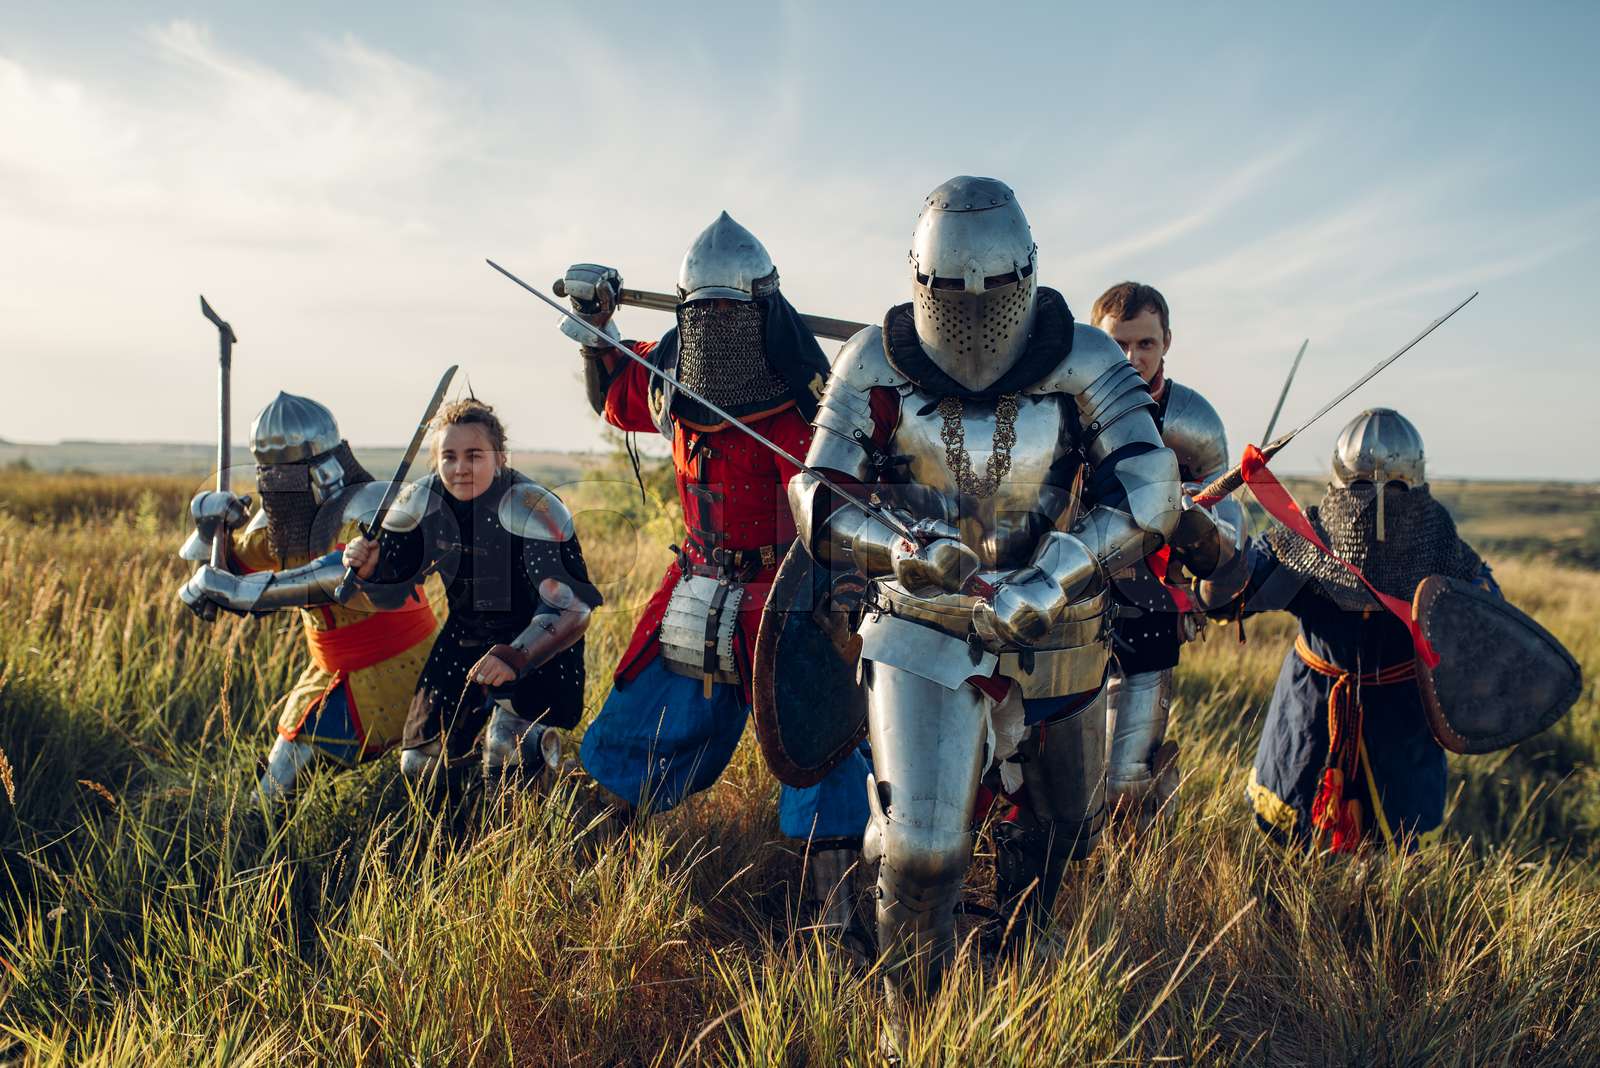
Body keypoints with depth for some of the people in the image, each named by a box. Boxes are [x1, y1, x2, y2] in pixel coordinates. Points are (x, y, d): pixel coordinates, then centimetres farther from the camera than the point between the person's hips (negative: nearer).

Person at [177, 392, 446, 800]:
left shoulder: (370, 506, -22)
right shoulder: (278, 520, 1)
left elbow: (349, 573, -40)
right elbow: (229, 573, 12)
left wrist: (243, 590, -40)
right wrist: (213, 528, -10)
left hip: (397, 671, -7)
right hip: (333, 674, 7)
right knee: (282, 776, 14)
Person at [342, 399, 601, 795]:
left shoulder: (532, 508, -26)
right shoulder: (422, 502, -9)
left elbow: (572, 606, -31)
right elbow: (390, 588, 3)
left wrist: (515, 658, -44)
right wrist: (368, 568, -20)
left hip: (536, 647, -5)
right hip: (465, 639, 6)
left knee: (507, 753, -26)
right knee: (421, 764, 9)